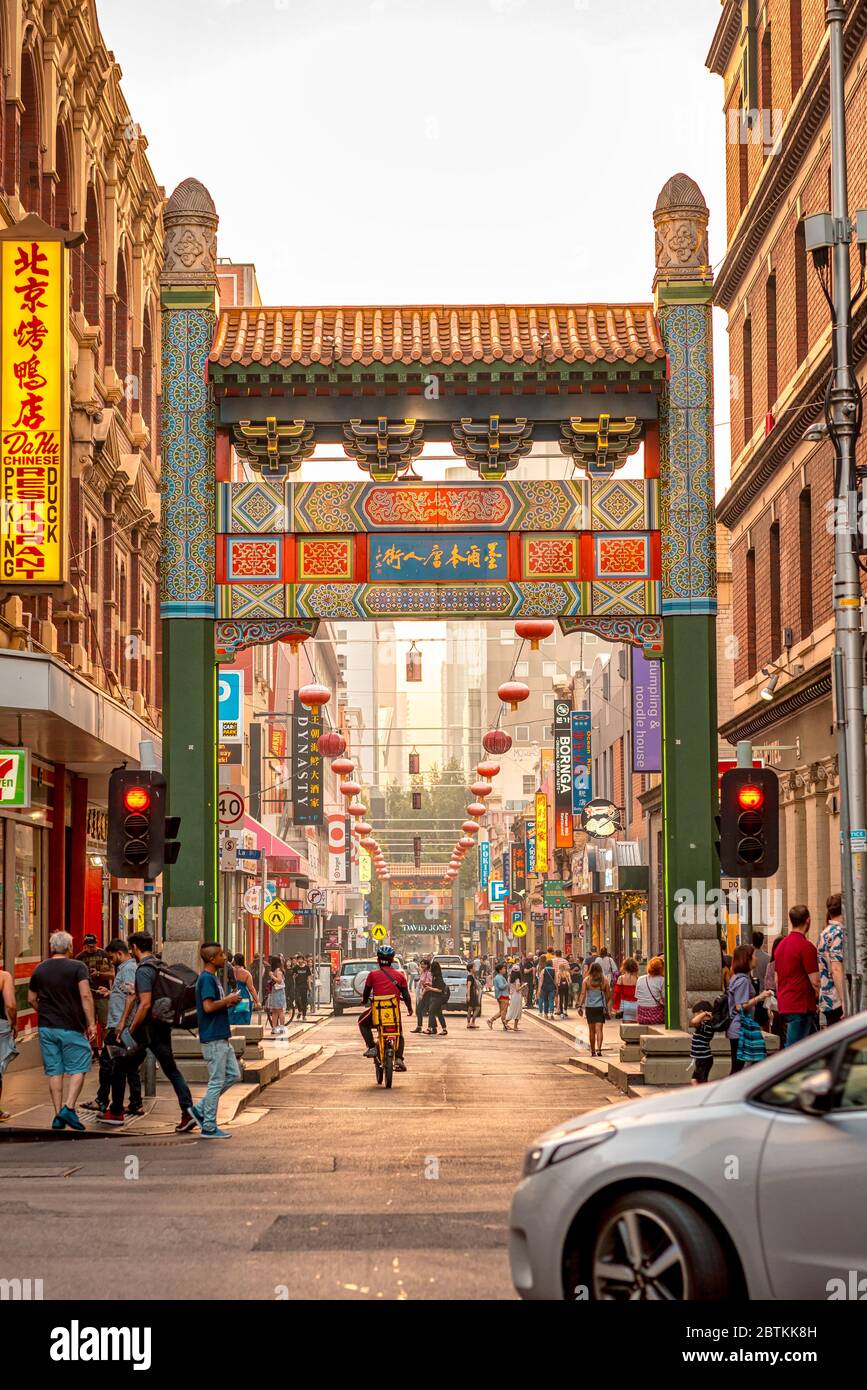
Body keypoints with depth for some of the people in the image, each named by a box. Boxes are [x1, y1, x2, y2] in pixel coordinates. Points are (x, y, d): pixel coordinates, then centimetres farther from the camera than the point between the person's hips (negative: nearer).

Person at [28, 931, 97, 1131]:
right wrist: (92, 1023, -16)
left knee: (54, 1071, 8)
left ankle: (58, 1114, 7)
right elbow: (85, 996, -17)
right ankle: (69, 1107, -11)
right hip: (72, 1027, -4)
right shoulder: (78, 967, -6)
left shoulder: (39, 970, 8)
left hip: (46, 1027, 4)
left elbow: (31, 999, 14)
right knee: (77, 1069, 4)